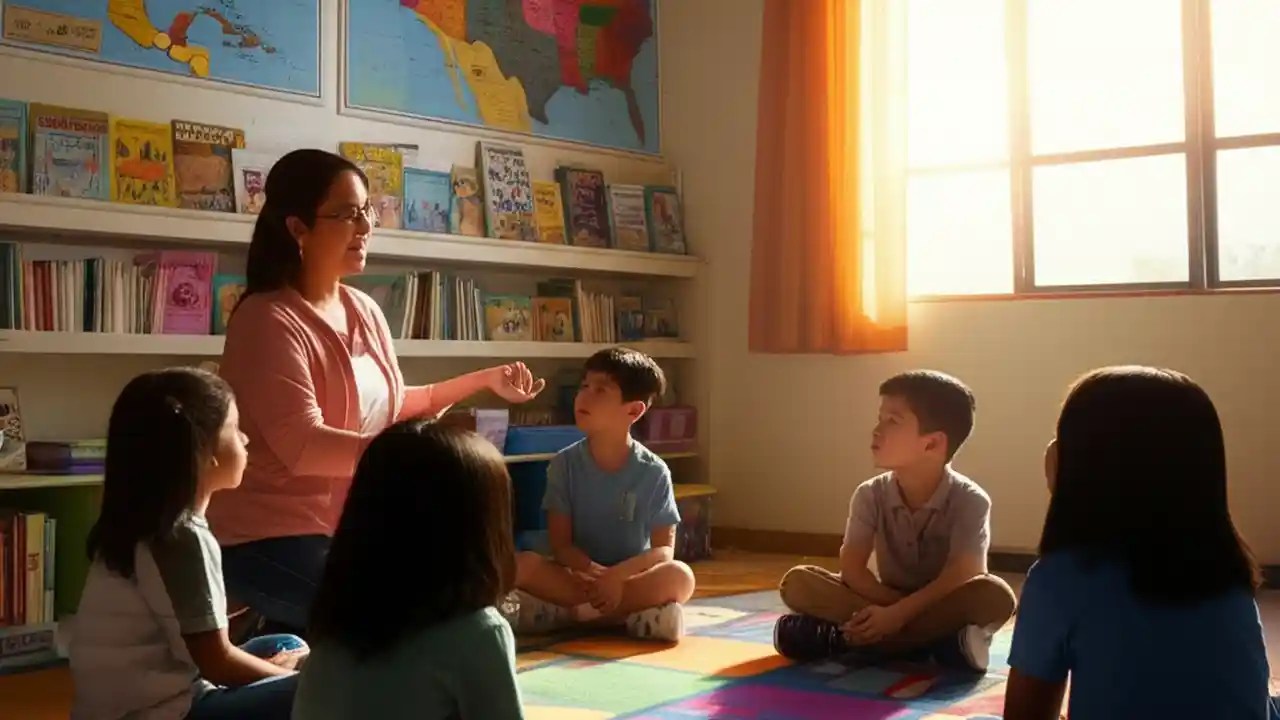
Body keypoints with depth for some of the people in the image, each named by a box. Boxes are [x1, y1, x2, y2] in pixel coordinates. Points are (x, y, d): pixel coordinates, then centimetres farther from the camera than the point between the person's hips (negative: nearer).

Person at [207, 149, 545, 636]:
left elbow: (390, 405, 18)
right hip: (270, 541, -8)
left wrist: (484, 381, 11)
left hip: (347, 532, 8)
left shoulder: (364, 310, 7)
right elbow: (302, 445, -27)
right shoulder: (268, 320, -17)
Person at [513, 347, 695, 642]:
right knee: (524, 566, -27)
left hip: (633, 577, 0)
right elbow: (560, 544, -7)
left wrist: (618, 574, -29)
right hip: (579, 576, 0)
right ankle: (631, 613, -28)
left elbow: (664, 549, -10)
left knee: (679, 576, -32)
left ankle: (571, 611, -26)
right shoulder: (564, 465, -4)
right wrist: (595, 572, -28)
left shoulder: (653, 472, -7)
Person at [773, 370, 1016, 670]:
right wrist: (892, 609, -28)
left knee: (996, 595, -36)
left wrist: (898, 614, -34)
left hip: (945, 606, -2)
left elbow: (961, 576, -25)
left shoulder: (969, 500, -15)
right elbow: (851, 567, -13)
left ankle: (847, 639, -32)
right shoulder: (871, 495, -6)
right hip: (889, 603, 2)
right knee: (797, 583, -18)